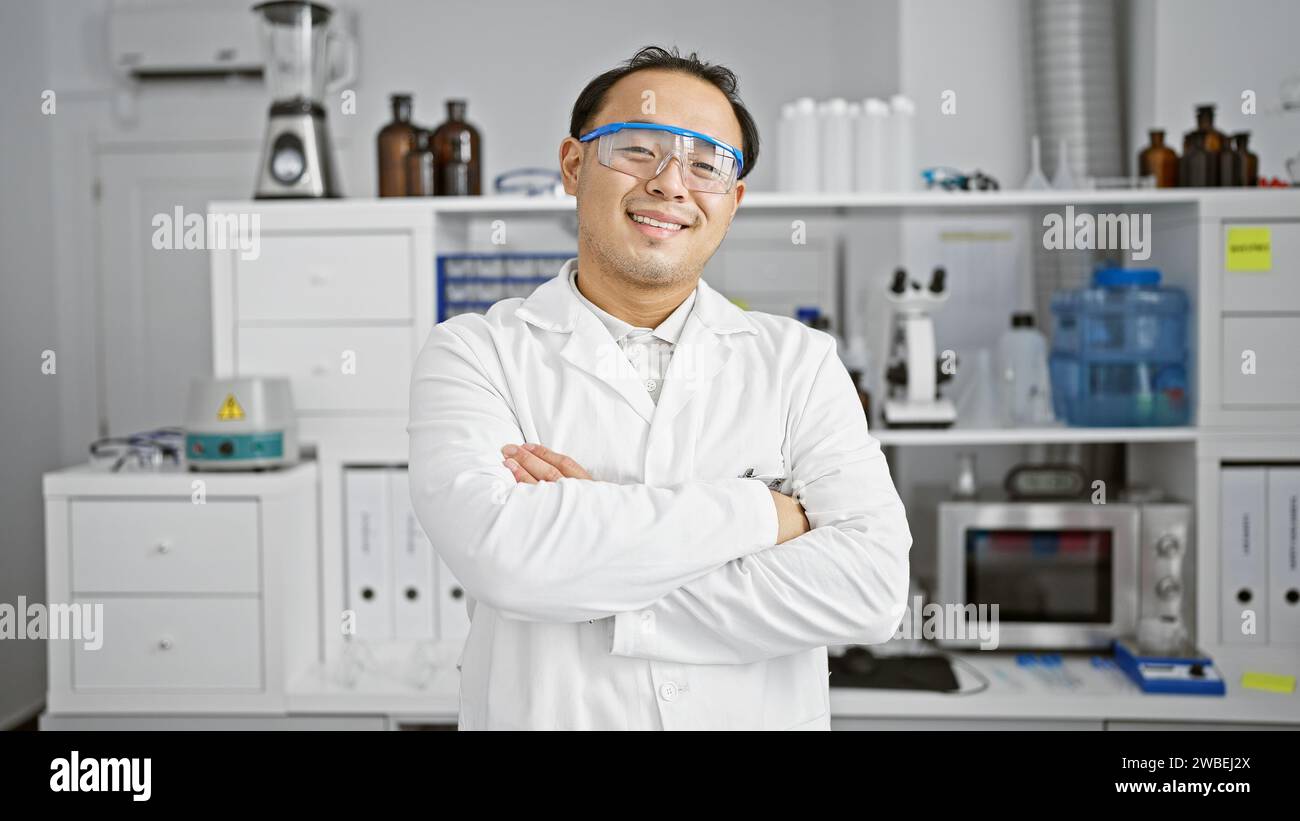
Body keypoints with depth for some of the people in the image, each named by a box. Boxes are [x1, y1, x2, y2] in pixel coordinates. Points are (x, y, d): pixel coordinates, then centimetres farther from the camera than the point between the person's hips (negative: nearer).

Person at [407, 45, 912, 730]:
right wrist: (758, 513, -20)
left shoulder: (799, 360, -4)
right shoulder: (472, 354, -8)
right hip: (545, 712, -1)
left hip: (762, 715, 2)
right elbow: (498, 551, -25)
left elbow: (873, 585, -16)